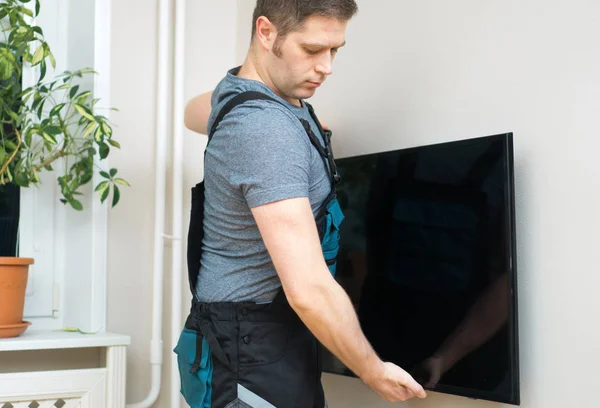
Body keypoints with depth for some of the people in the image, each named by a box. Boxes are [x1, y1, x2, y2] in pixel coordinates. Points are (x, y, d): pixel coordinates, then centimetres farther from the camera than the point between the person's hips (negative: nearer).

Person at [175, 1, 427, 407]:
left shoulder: (240, 93, 5)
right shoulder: (267, 129, -26)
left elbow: (194, 113, 32)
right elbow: (309, 290, -30)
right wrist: (374, 372, -15)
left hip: (267, 341, 10)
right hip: (253, 355, -10)